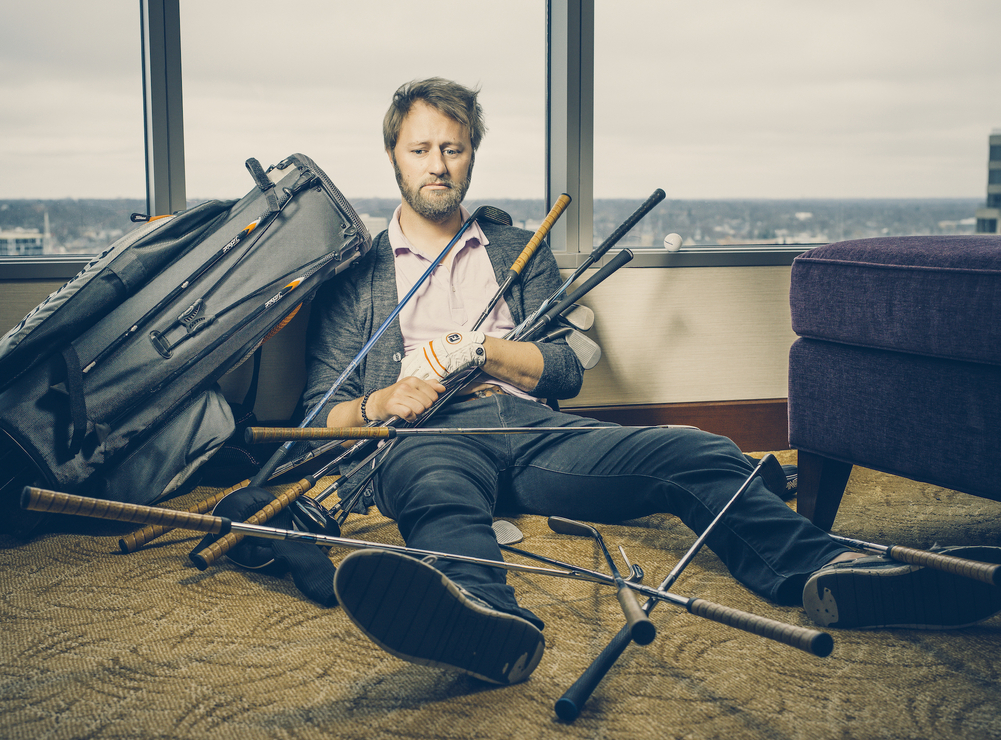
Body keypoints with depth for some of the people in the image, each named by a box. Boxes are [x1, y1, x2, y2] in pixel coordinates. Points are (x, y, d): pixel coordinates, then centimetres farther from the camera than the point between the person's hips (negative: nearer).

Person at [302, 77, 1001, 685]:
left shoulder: (518, 250, 27)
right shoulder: (356, 277, 20)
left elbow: (567, 370, 15)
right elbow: (319, 412, 14)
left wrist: (478, 348, -1)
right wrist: (379, 402, -9)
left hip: (535, 431, 3)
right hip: (431, 438, -3)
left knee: (697, 453, -24)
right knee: (438, 491, -42)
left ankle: (829, 570, -45)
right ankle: (487, 618, -75)